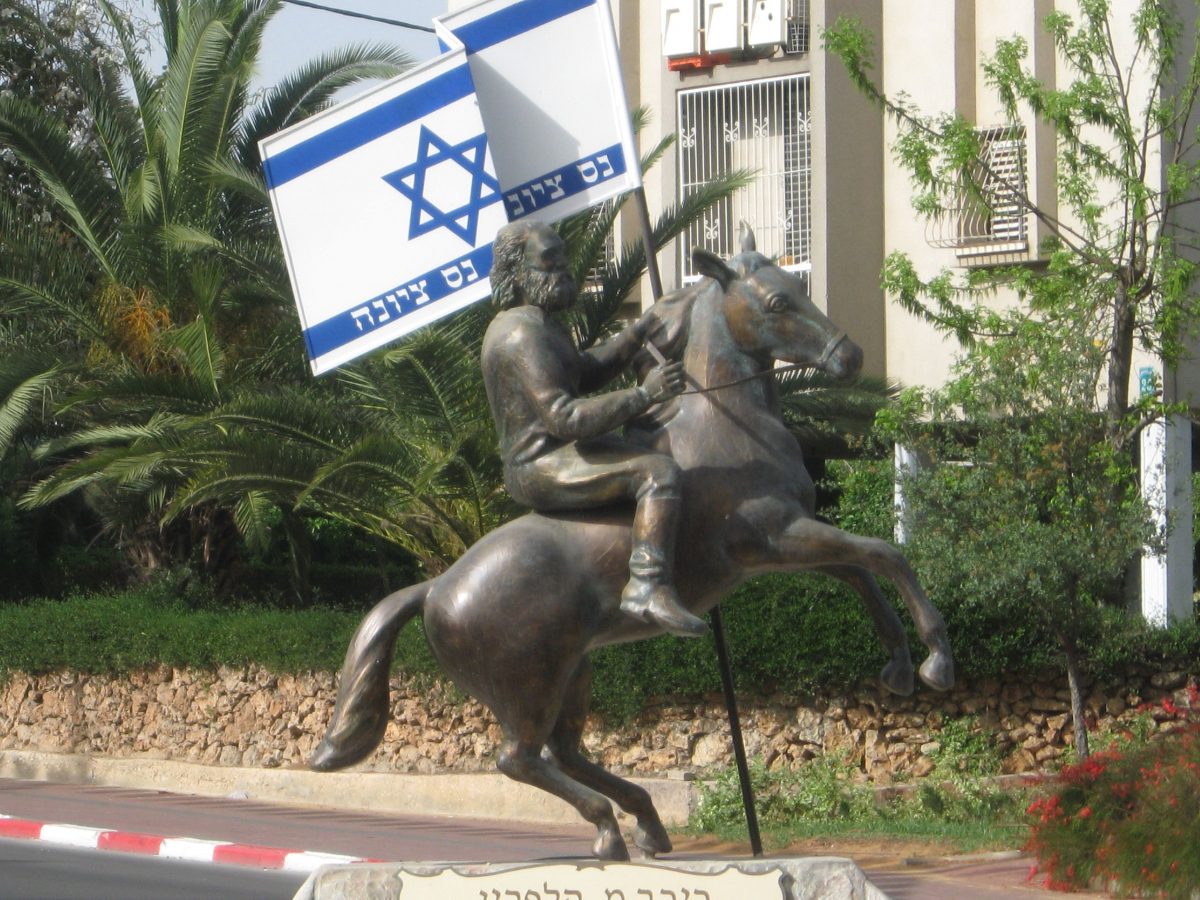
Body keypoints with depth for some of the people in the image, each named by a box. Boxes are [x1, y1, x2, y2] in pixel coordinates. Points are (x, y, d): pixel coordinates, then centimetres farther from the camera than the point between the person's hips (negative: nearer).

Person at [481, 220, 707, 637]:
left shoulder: (540, 324, 16)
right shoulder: (522, 335, -20)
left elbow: (587, 374, 28)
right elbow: (565, 418, -28)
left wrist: (640, 331, 18)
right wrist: (643, 394, -29)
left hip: (544, 459, 12)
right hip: (544, 469, -12)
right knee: (658, 471, -26)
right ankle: (648, 588, -37)